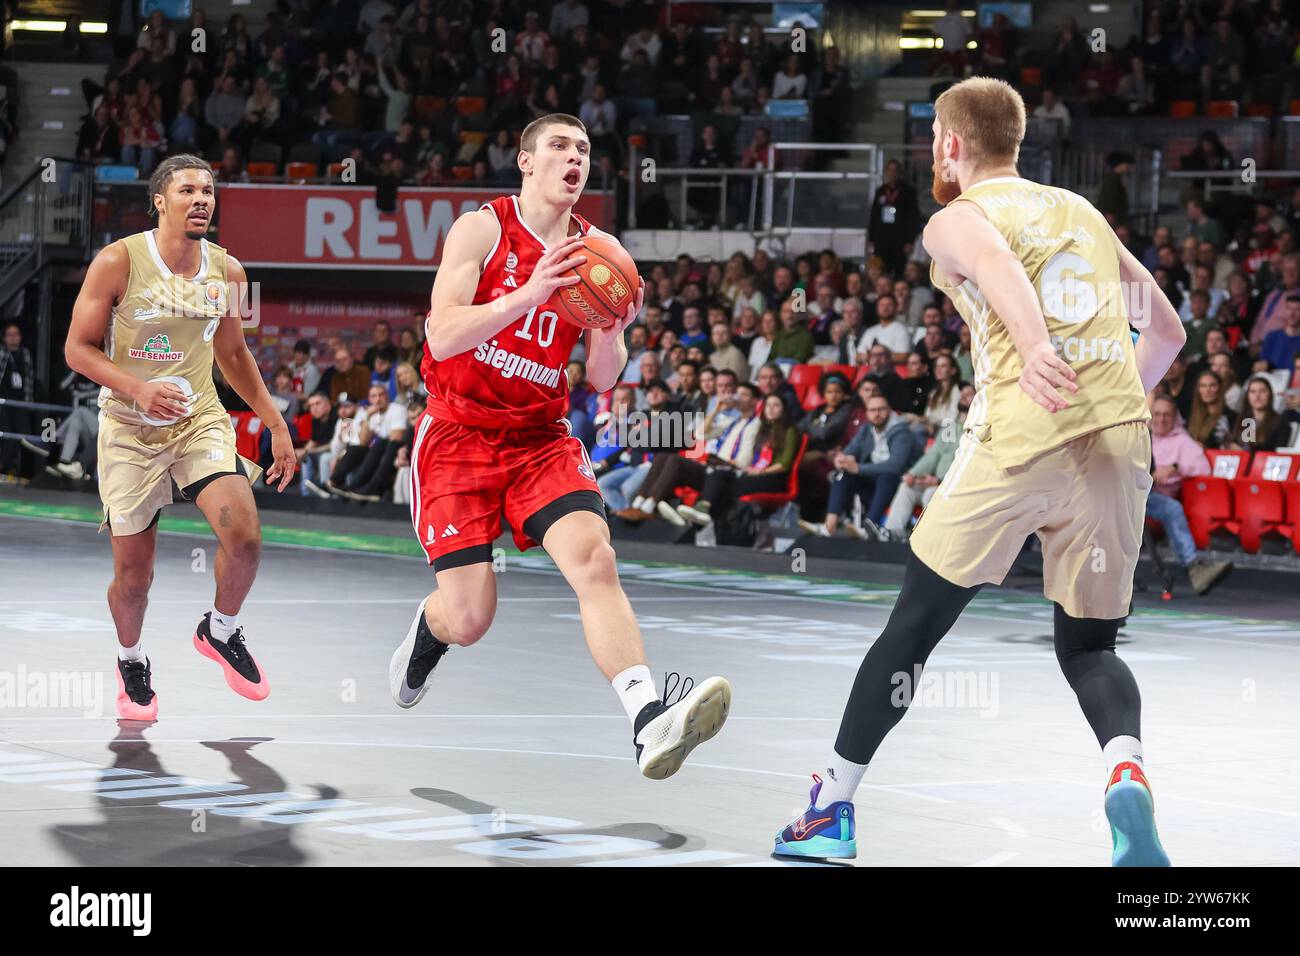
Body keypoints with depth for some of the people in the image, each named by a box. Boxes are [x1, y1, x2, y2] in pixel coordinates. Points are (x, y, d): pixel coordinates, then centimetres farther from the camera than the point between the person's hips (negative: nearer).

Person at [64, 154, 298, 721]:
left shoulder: (227, 272, 1)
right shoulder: (119, 262, -12)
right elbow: (78, 349, -9)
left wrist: (277, 425, 15)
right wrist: (137, 388, -24)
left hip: (200, 421, 3)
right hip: (130, 429, -3)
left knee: (244, 537, -19)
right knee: (133, 573, 2)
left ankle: (221, 632, 11)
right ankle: (131, 663, 33)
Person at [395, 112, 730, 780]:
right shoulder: (482, 228, -7)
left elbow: (602, 381, 6)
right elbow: (442, 337, -18)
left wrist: (612, 332, -17)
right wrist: (526, 295, -31)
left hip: (542, 436, 3)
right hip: (460, 434, -3)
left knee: (593, 557, -25)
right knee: (469, 619, -8)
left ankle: (650, 722, -39)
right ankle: (428, 629, 31)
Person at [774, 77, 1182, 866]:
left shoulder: (957, 219, 7)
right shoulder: (1084, 212, 23)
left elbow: (998, 264, -18)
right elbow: (1167, 331, 26)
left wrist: (1036, 347, -36)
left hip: (1021, 440, -4)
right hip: (1123, 444, 4)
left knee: (914, 624, 10)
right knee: (1089, 646, 14)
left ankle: (832, 809, 18)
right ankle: (1128, 770, -18)